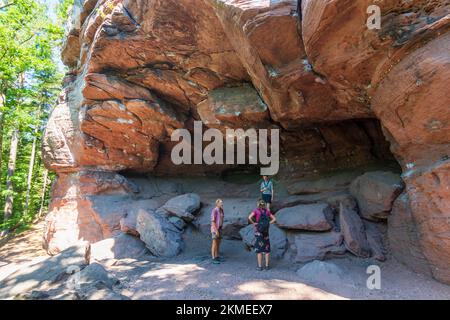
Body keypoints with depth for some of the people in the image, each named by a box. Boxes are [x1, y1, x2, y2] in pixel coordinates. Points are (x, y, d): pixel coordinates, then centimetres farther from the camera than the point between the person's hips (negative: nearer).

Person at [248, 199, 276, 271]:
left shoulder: (256, 211, -8)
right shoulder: (267, 211, 4)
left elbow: (249, 217, -23)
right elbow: (274, 219, 3)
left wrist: (254, 223, -10)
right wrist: (268, 224, 3)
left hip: (258, 232, -3)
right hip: (266, 232, 3)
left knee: (259, 249, 3)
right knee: (267, 249, 11)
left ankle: (260, 266, 7)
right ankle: (267, 266, 15)